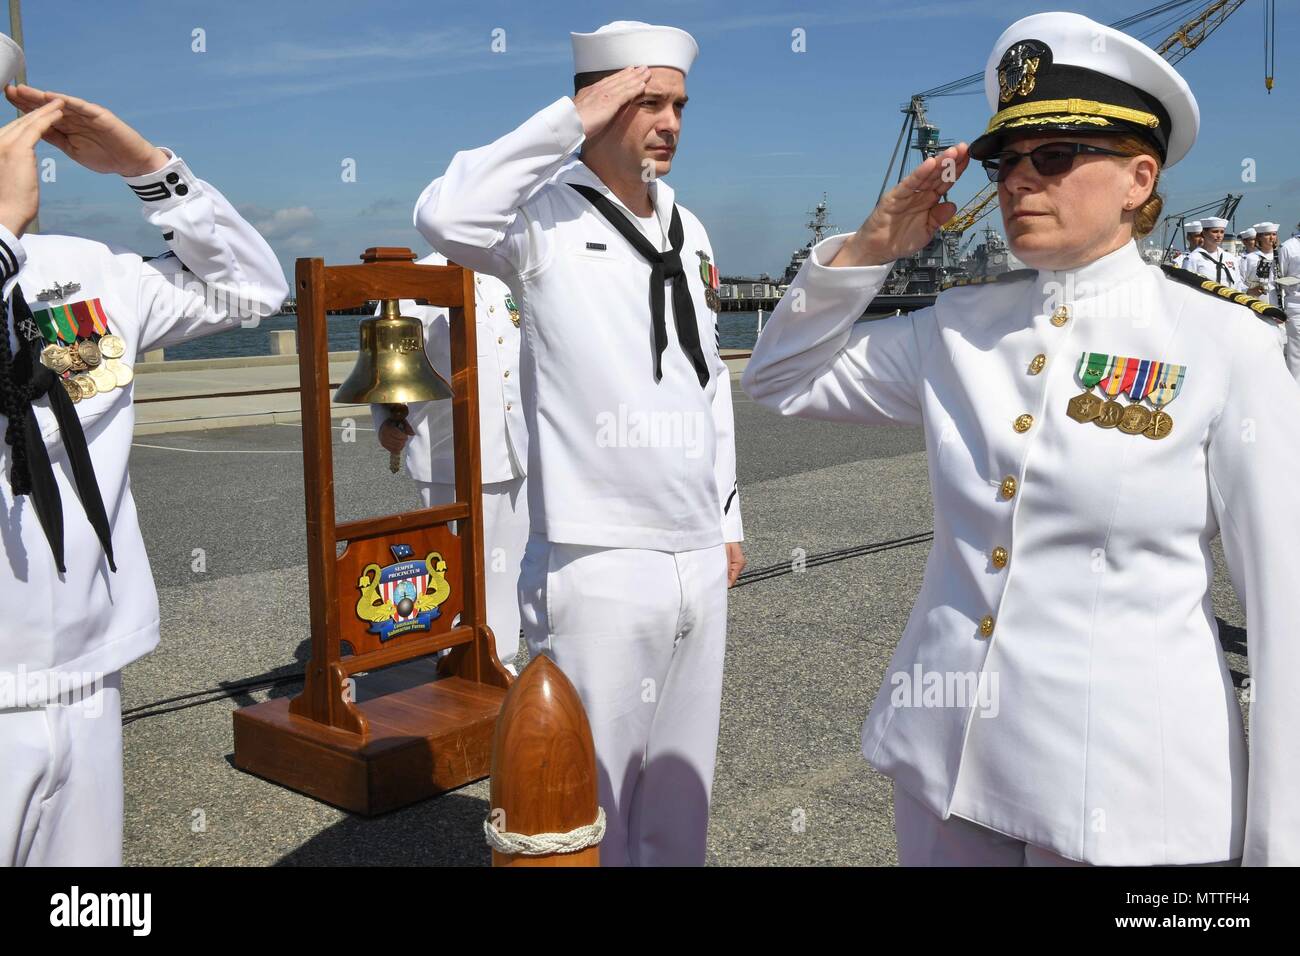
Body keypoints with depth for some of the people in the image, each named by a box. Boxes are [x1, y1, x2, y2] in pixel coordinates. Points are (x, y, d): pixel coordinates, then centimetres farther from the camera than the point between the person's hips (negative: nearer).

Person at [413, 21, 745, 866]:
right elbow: (445, 217, -30)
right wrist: (570, 120, -22)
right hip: (599, 565, -6)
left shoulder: (689, 231, 13)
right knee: (588, 795, 4)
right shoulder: (548, 215, -7)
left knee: (681, 789, 18)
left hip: (700, 564, 7)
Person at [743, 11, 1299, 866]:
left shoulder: (1223, 346, -9)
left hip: (1126, 792, -4)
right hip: (945, 765, 4)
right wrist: (869, 250, -2)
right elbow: (781, 380, 12)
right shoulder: (957, 327, 2)